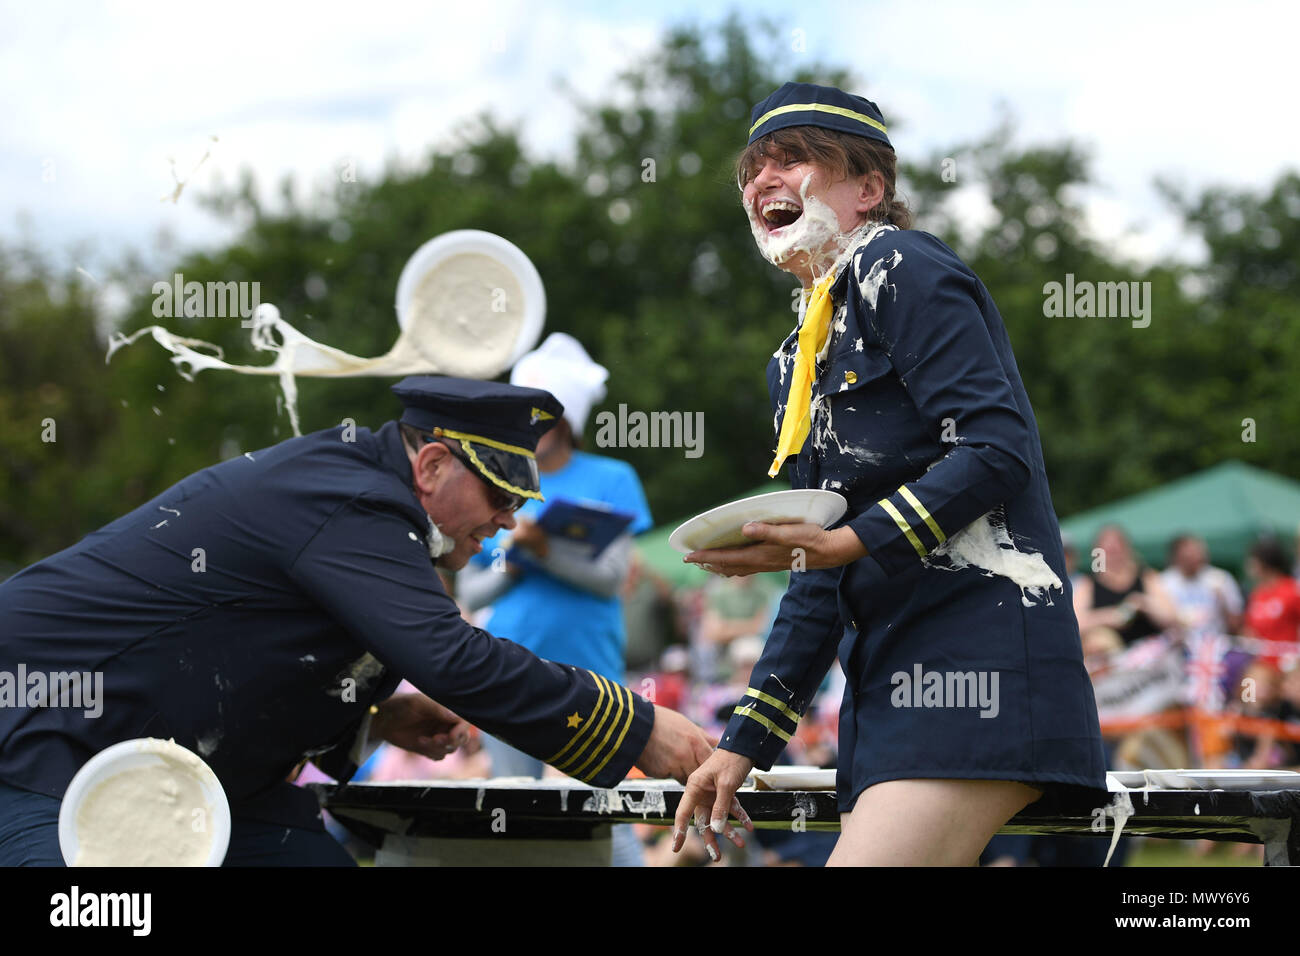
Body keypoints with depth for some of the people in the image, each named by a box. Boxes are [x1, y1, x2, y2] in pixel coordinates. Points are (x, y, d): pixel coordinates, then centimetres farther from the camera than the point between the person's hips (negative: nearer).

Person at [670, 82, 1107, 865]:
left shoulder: (901, 271, -2)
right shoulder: (799, 359, 24)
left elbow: (998, 450, -14)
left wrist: (853, 542, -21)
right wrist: (746, 744, 18)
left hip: (976, 647, -9)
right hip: (890, 674, 9)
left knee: (874, 859, -21)